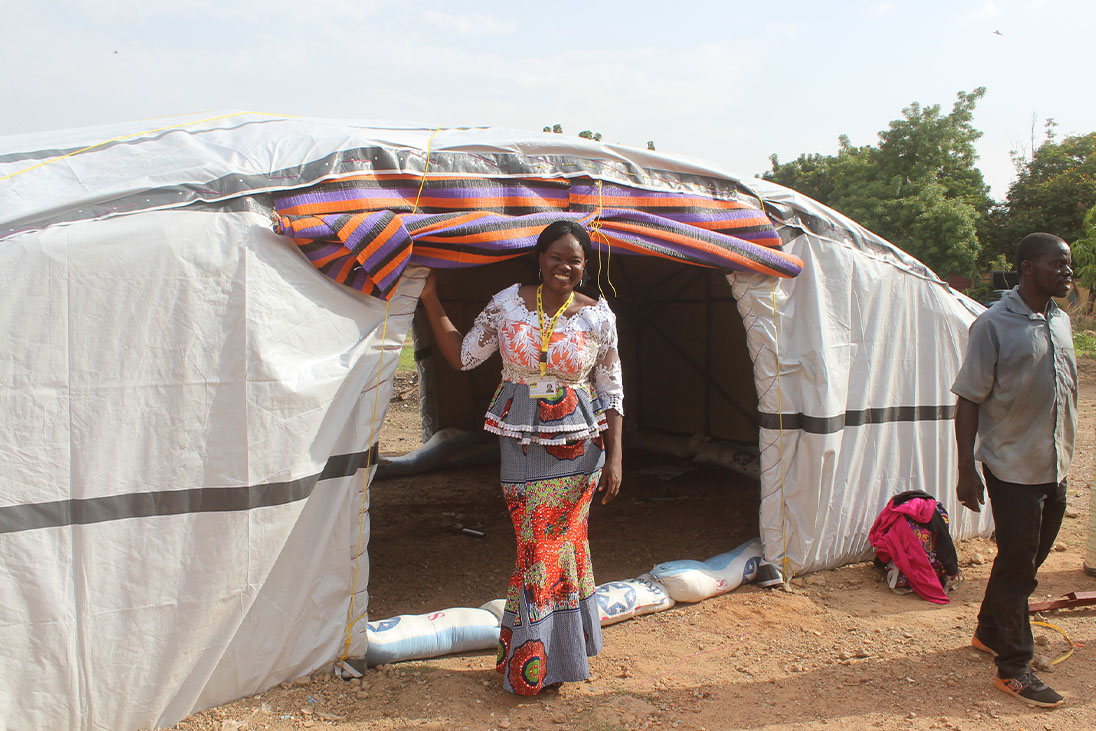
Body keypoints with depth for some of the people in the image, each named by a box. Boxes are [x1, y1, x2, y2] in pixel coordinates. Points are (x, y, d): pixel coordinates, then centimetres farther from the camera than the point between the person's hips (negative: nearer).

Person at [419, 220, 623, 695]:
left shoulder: (598, 316, -2)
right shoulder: (508, 303, -1)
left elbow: (612, 392, 2)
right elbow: (462, 357, 3)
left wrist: (613, 456, -1)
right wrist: (431, 301, -3)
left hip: (578, 442, 0)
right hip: (522, 443, 1)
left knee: (559, 542, 4)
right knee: (537, 545, 3)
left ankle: (533, 662, 20)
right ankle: (542, 655, 20)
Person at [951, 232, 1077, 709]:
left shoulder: (1060, 321, 9)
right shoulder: (993, 325, -13)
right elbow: (968, 400, -13)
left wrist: (1064, 456, 18)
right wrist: (966, 469, -17)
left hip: (1055, 469, 7)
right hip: (1013, 468, -7)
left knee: (1029, 559, 16)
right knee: (1016, 565, 0)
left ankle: (990, 633, 34)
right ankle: (1013, 668, 13)